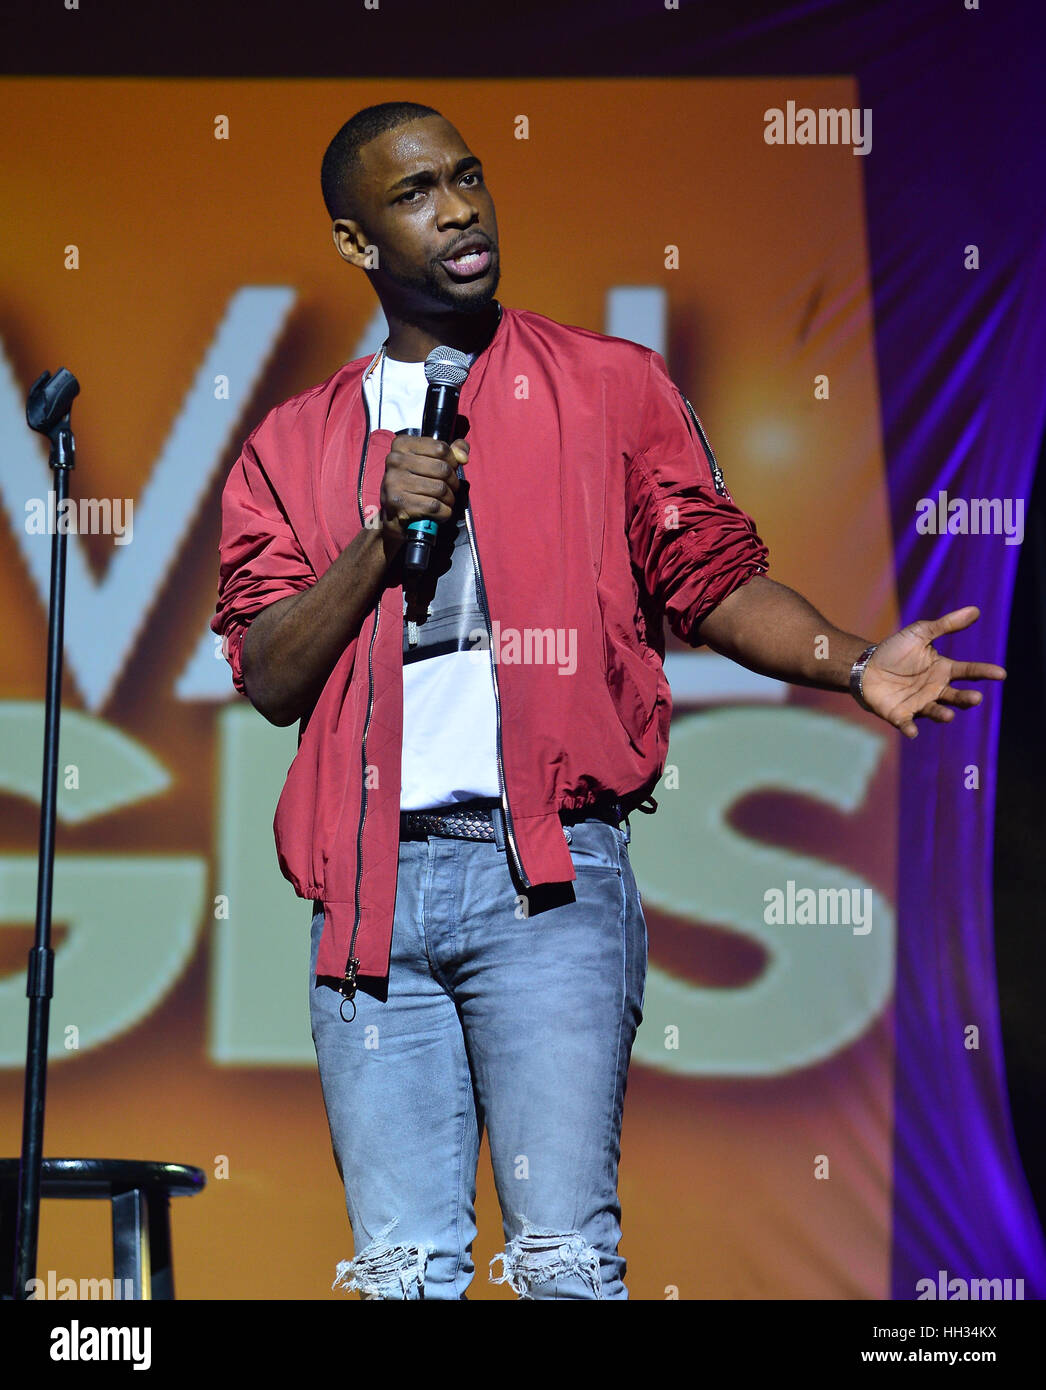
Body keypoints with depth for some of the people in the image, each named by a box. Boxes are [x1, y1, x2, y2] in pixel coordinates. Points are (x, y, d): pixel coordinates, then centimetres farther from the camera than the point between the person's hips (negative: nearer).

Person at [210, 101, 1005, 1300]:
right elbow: (268, 681, 7)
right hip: (370, 883, 3)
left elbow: (714, 578, 8)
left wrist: (854, 664, -9)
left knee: (564, 1252, -9)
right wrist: (382, 539, -6)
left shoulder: (612, 387, 11)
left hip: (547, 870, -2)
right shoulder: (294, 446, 15)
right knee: (400, 1264, 3)